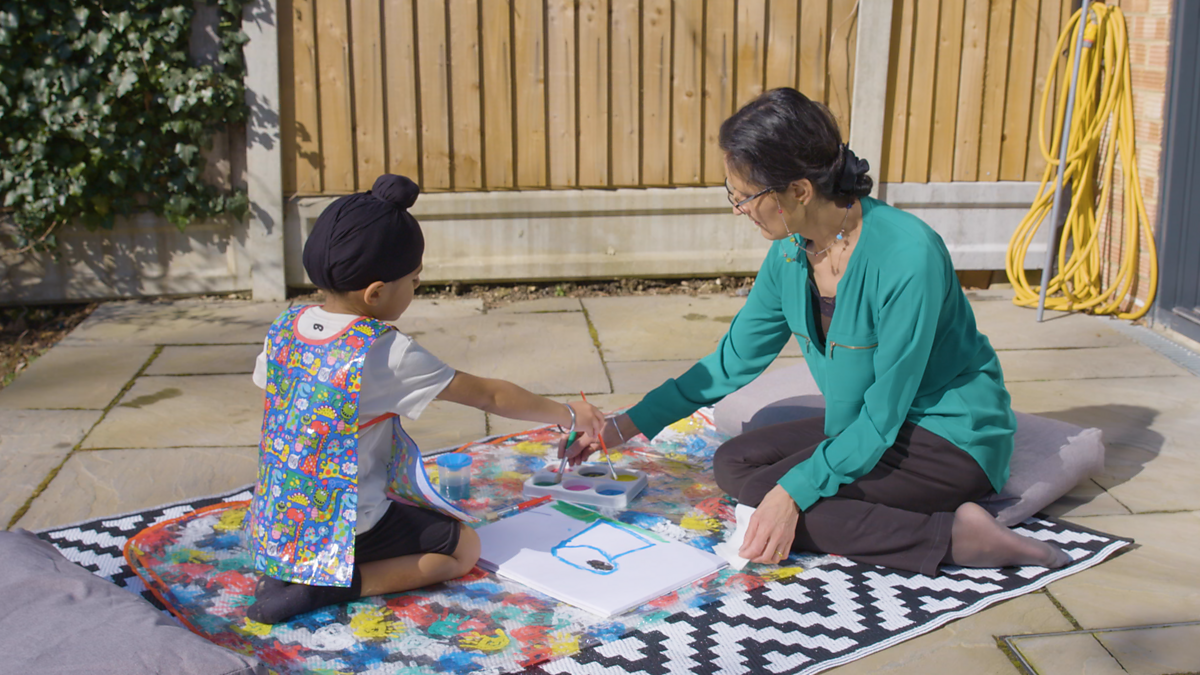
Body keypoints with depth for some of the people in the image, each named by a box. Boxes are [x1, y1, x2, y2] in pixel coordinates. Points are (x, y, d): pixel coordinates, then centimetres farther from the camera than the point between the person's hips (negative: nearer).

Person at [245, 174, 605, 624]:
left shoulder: (284, 327, -4)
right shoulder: (387, 354, -22)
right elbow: (490, 395, -14)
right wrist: (567, 413, -1)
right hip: (346, 531, -8)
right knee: (463, 547, 8)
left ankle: (289, 571, 10)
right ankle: (325, 586, -7)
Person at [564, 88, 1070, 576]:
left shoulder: (908, 257, -29)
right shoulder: (791, 254, -5)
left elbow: (885, 414, -25)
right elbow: (733, 360, 7)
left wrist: (793, 493, -32)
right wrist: (624, 427, 5)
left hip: (950, 437, -8)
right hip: (864, 426, 9)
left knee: (766, 498, -21)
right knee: (733, 464, -1)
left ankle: (955, 537, -18)